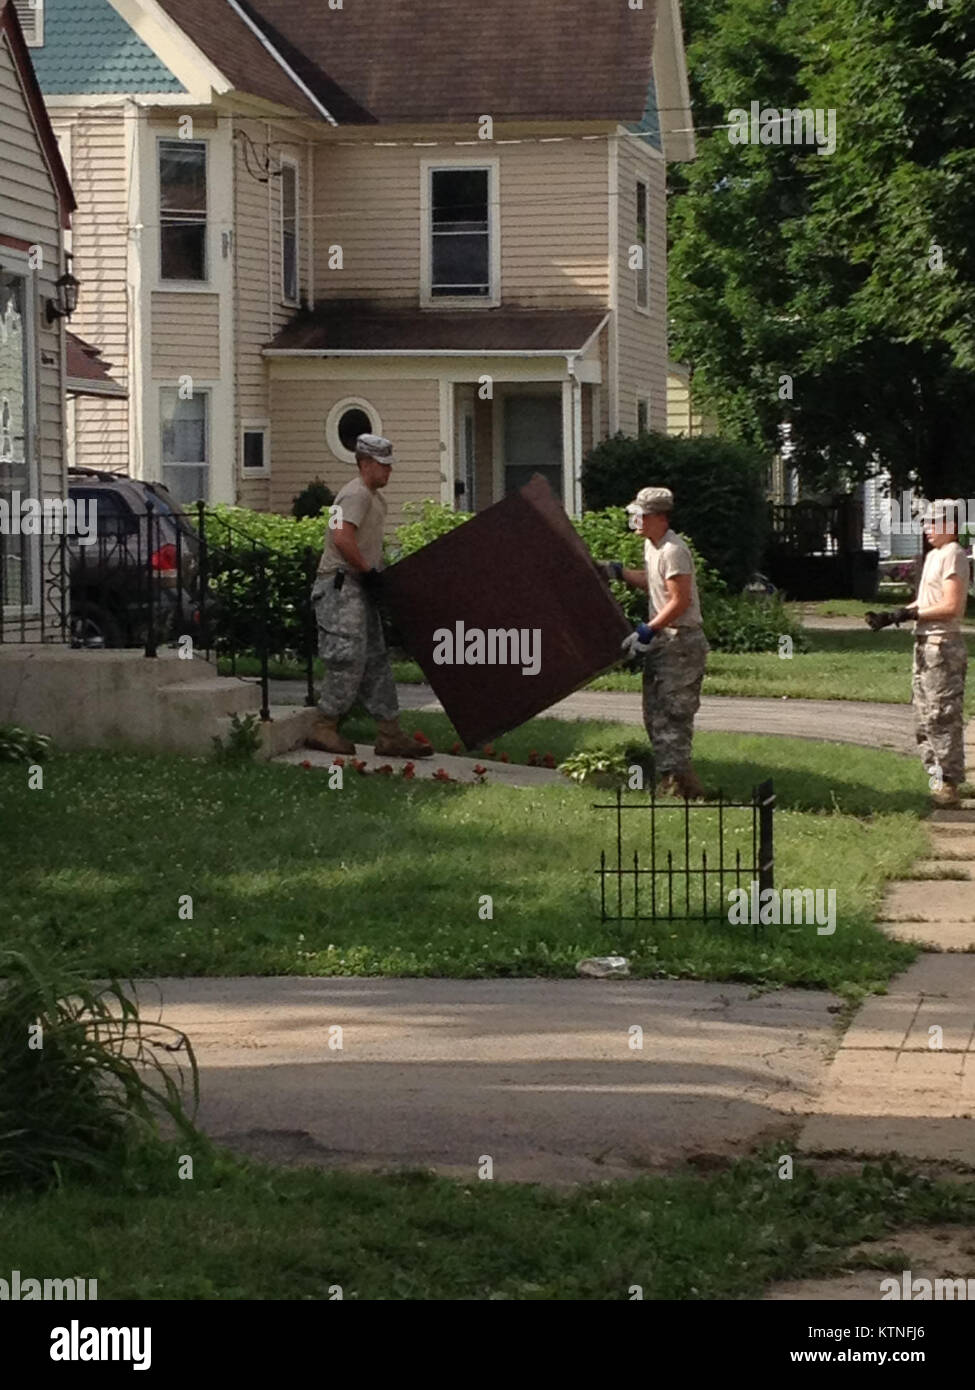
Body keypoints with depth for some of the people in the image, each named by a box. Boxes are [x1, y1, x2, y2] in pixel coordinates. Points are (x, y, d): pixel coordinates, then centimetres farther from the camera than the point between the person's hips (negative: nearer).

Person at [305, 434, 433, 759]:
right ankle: (324, 729, -5)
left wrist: (377, 574, 13)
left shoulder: (375, 498, 21)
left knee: (376, 662, 8)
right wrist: (369, 571, -20)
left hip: (360, 589, 11)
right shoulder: (356, 494, -13)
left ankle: (390, 735, 9)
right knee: (349, 659, -12)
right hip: (341, 586, -11)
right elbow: (342, 539, -26)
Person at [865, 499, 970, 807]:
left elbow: (951, 606, -20)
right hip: (925, 644, 11)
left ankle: (949, 785, -6)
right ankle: (938, 780, 19)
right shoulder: (933, 555, 18)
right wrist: (891, 615, 10)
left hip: (943, 646, -11)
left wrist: (909, 614, -18)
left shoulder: (953, 555, -13)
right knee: (924, 719, 13)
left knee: (942, 717, -9)